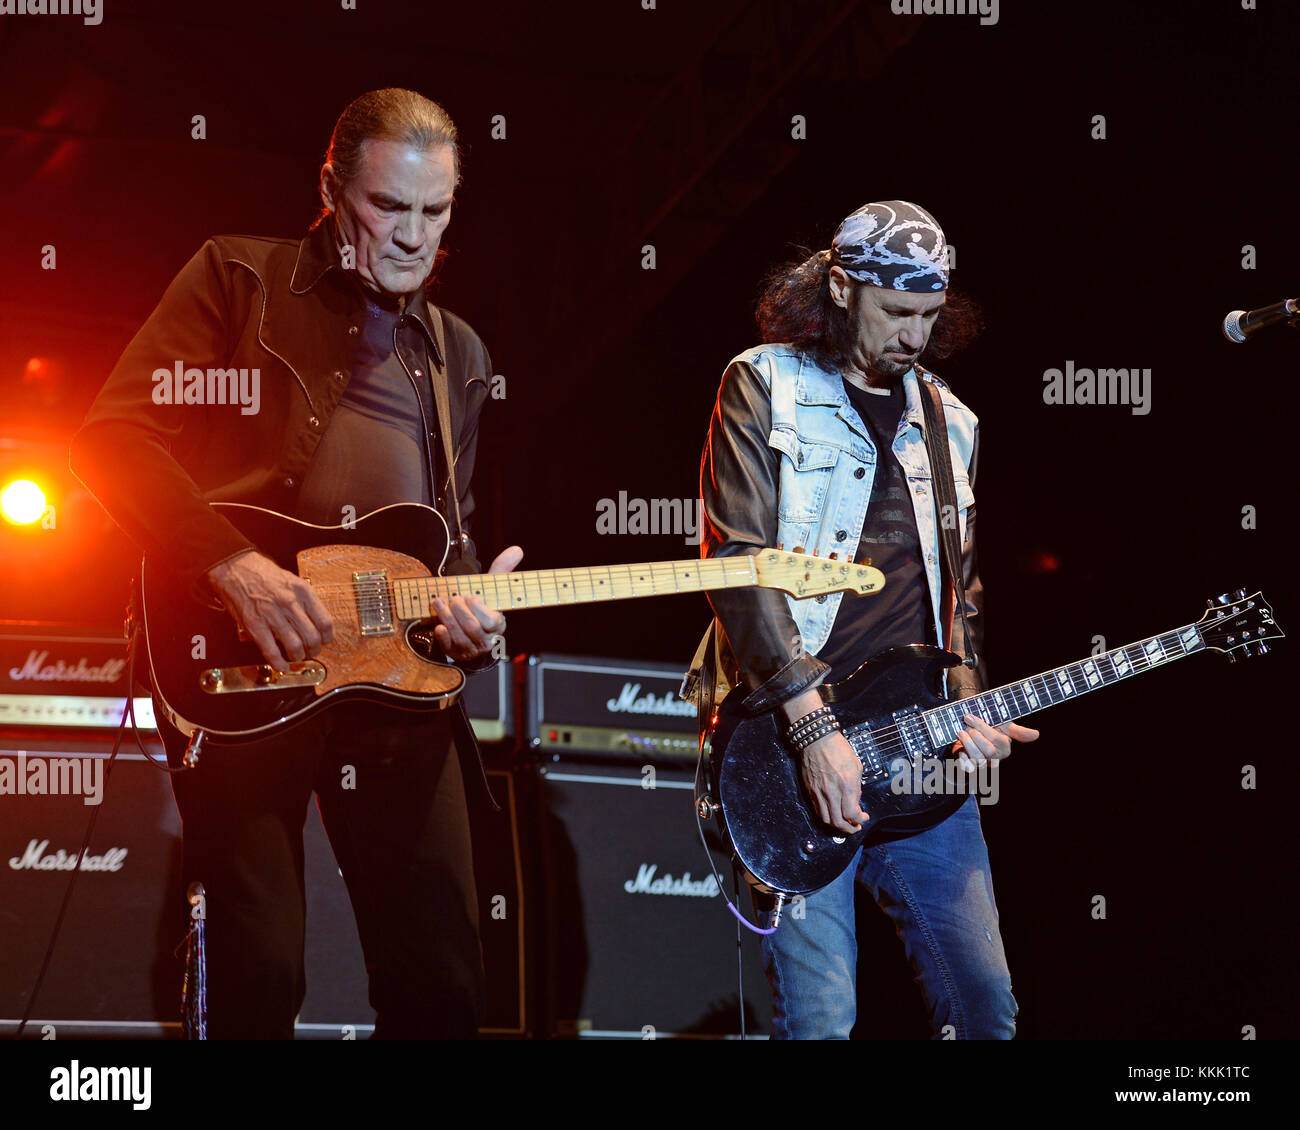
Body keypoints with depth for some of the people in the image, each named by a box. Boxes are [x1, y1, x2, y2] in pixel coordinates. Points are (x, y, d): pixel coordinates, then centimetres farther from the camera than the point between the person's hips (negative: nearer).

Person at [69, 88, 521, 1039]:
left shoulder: (459, 354, 22)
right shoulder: (239, 277, 5)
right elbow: (114, 431, -5)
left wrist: (469, 607, 2)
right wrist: (233, 565, -17)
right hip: (241, 661, -5)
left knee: (444, 982, 1)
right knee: (259, 975, -9)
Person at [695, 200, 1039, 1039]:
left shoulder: (949, 424, 18)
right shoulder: (766, 385, 0)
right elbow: (738, 559, -10)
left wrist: (967, 710, 3)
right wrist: (812, 721, -16)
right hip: (791, 744, -5)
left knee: (987, 1001, 3)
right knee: (820, 1016, -10)